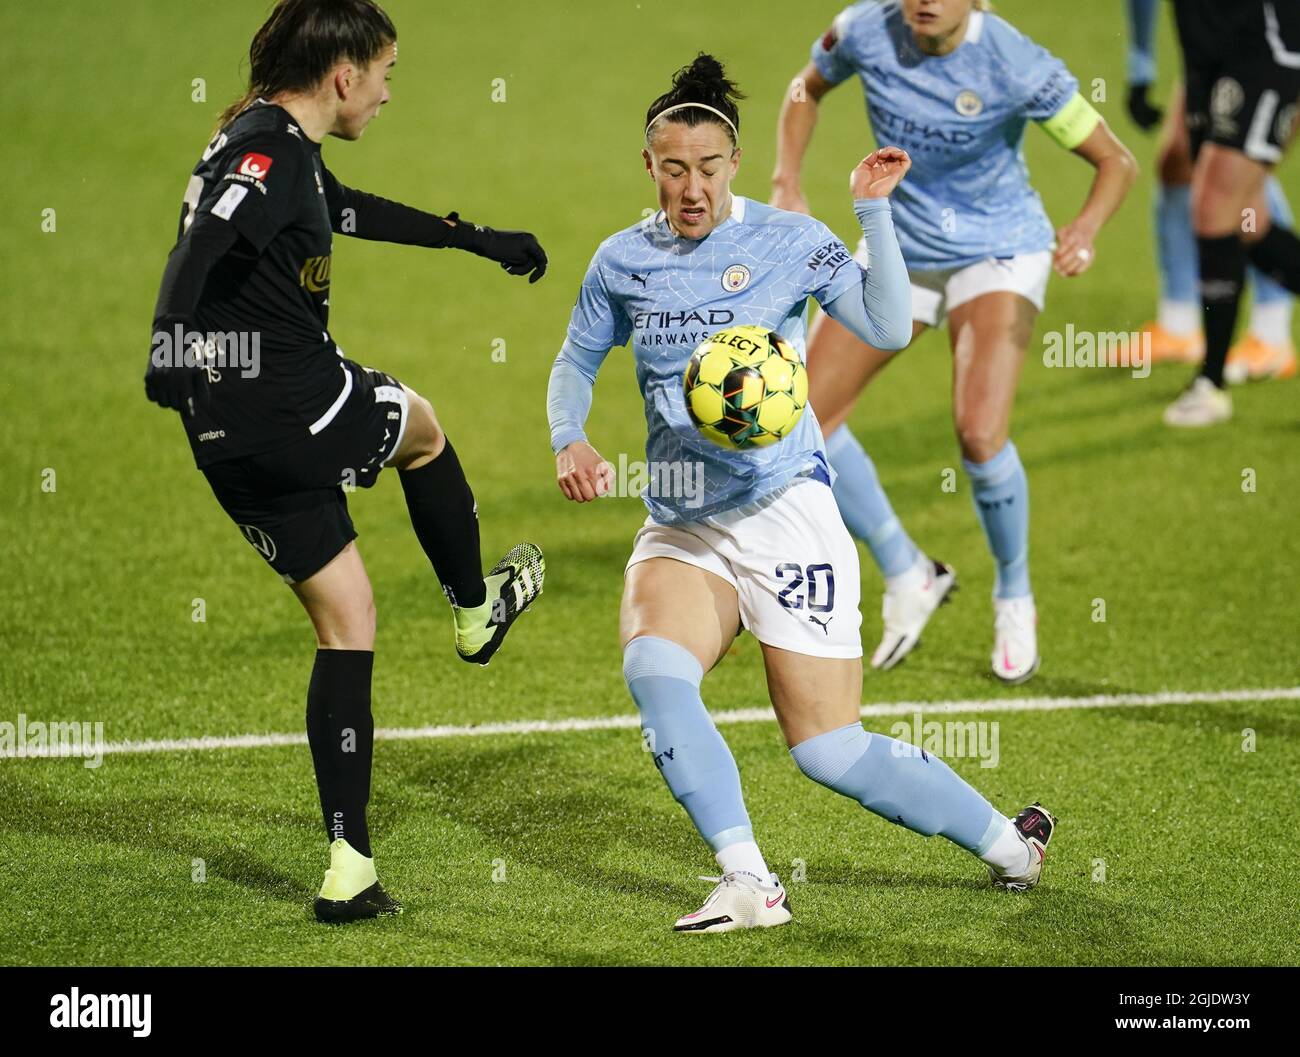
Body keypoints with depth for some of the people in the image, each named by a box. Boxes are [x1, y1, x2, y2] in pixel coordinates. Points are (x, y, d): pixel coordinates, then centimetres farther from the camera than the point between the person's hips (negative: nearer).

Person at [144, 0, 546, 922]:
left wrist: (477, 240, 45)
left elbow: (359, 213, 35)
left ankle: (349, 865, 7)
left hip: (232, 442, 9)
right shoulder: (272, 149, -14)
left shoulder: (273, 145, 17)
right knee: (420, 427, 26)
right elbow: (201, 241, -31)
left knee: (345, 621, 13)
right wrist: (171, 341, -44)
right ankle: (477, 611, 49)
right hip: (304, 411, -9)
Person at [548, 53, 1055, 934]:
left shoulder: (788, 241, -3)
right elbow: (577, 362, 21)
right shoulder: (624, 261, 6)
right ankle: (748, 884, -23)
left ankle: (1009, 844, 16)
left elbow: (889, 327, -13)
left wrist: (874, 212, -18)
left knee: (829, 748, -6)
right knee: (652, 668, -28)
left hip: (785, 511, -4)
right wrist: (570, 439, 3)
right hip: (680, 529, 4)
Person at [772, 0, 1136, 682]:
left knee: (979, 433, -24)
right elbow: (807, 89, 8)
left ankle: (1014, 601, 4)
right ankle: (905, 575, 18)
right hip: (900, 248, 5)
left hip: (998, 252, -5)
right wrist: (786, 185, -6)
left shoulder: (1015, 64, -25)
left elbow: (1116, 163, -15)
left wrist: (1085, 231, -35)